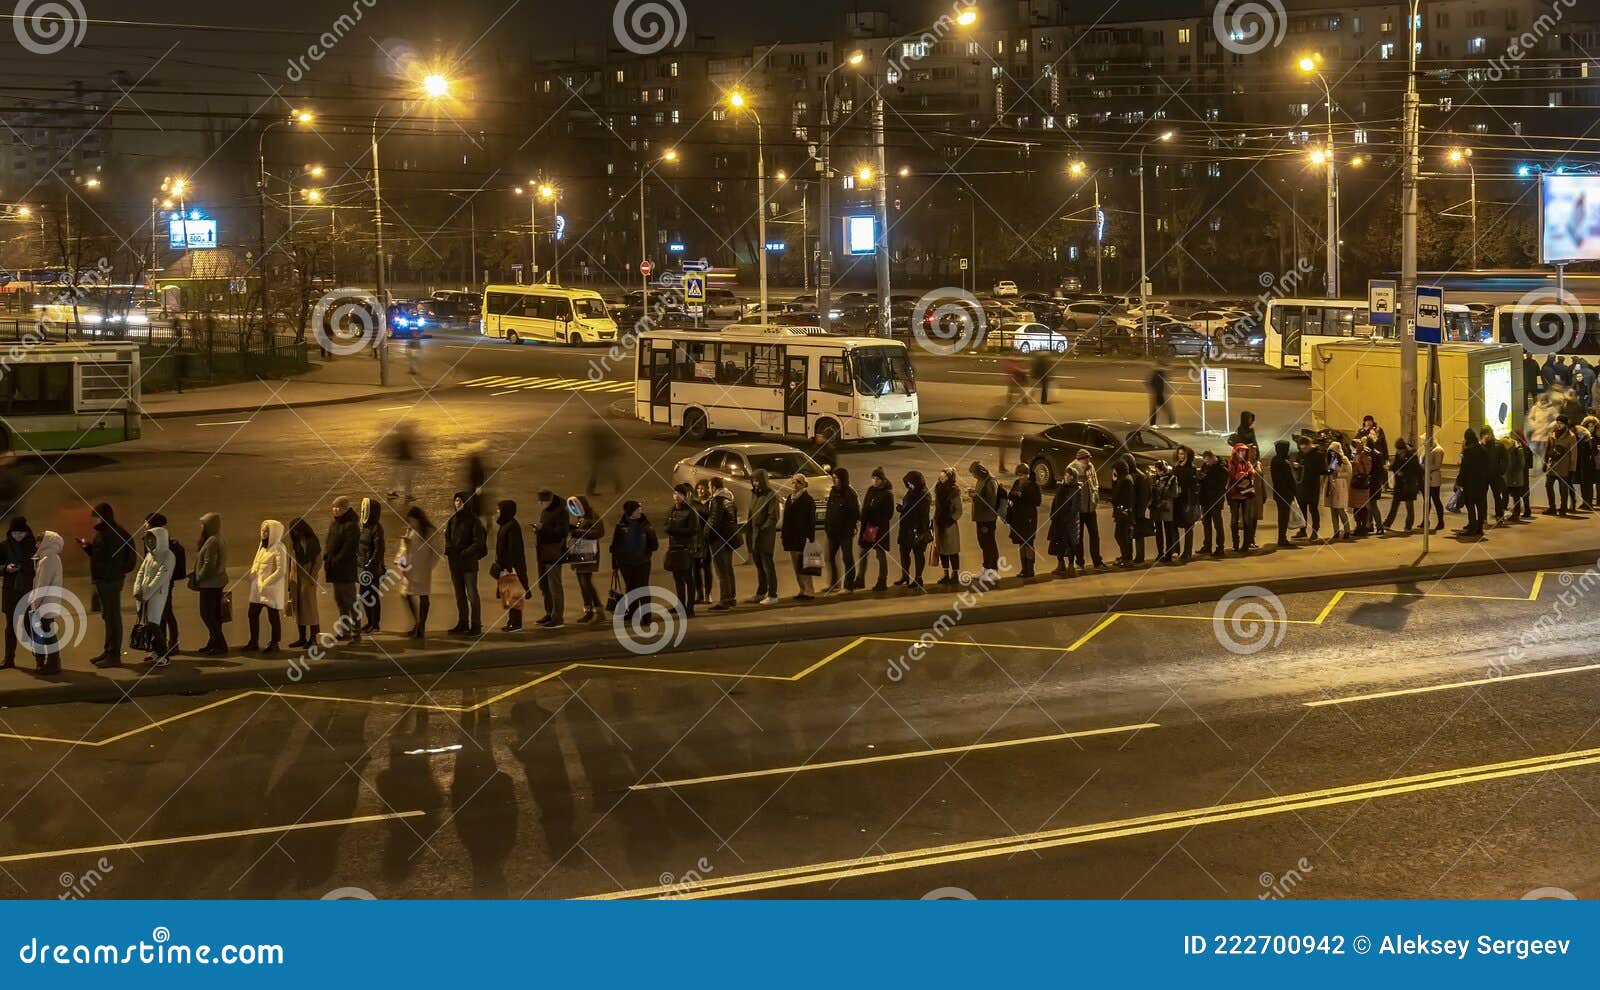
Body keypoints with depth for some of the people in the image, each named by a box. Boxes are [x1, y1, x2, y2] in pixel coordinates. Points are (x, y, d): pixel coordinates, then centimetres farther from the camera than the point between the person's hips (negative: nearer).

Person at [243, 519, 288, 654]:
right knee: (253, 614, 9)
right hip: (258, 588, 8)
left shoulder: (279, 548, -13)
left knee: (273, 616, 2)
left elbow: (281, 571, -18)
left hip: (272, 588, -8)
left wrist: (265, 583, -20)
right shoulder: (262, 546, 12)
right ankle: (254, 643, 19)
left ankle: (274, 644, 13)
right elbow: (256, 564, 20)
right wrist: (251, 575, 4)